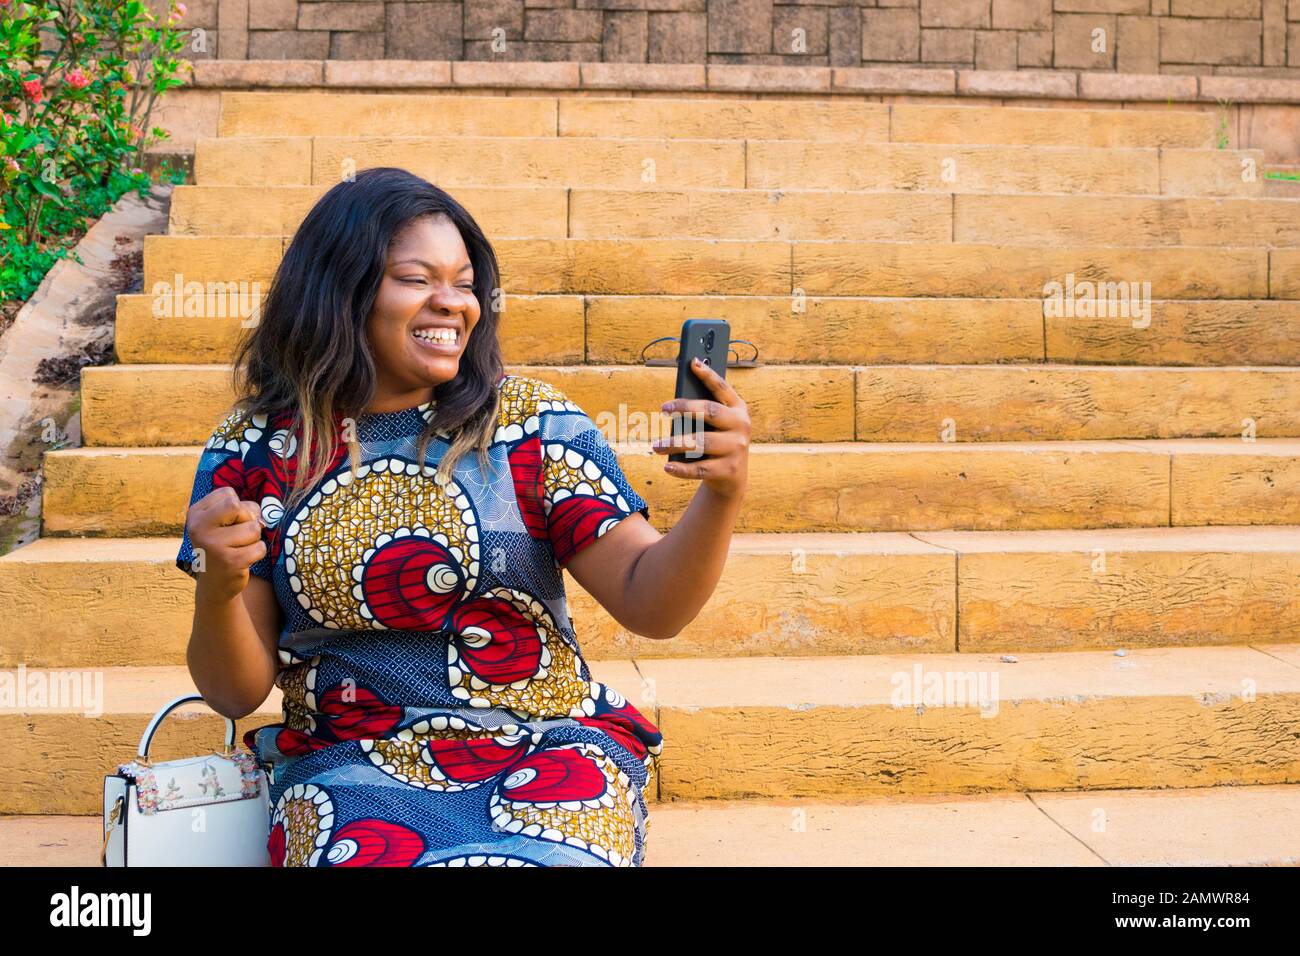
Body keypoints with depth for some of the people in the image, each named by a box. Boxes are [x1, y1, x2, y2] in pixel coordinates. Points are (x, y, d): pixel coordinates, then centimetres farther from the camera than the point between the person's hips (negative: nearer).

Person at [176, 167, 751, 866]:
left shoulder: (531, 421, 1)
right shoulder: (256, 449, 2)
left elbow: (650, 605, -5)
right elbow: (236, 692, 5)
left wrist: (722, 496, -23)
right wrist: (220, 590, -15)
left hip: (546, 750, 0)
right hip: (352, 769, 0)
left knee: (539, 858, -30)